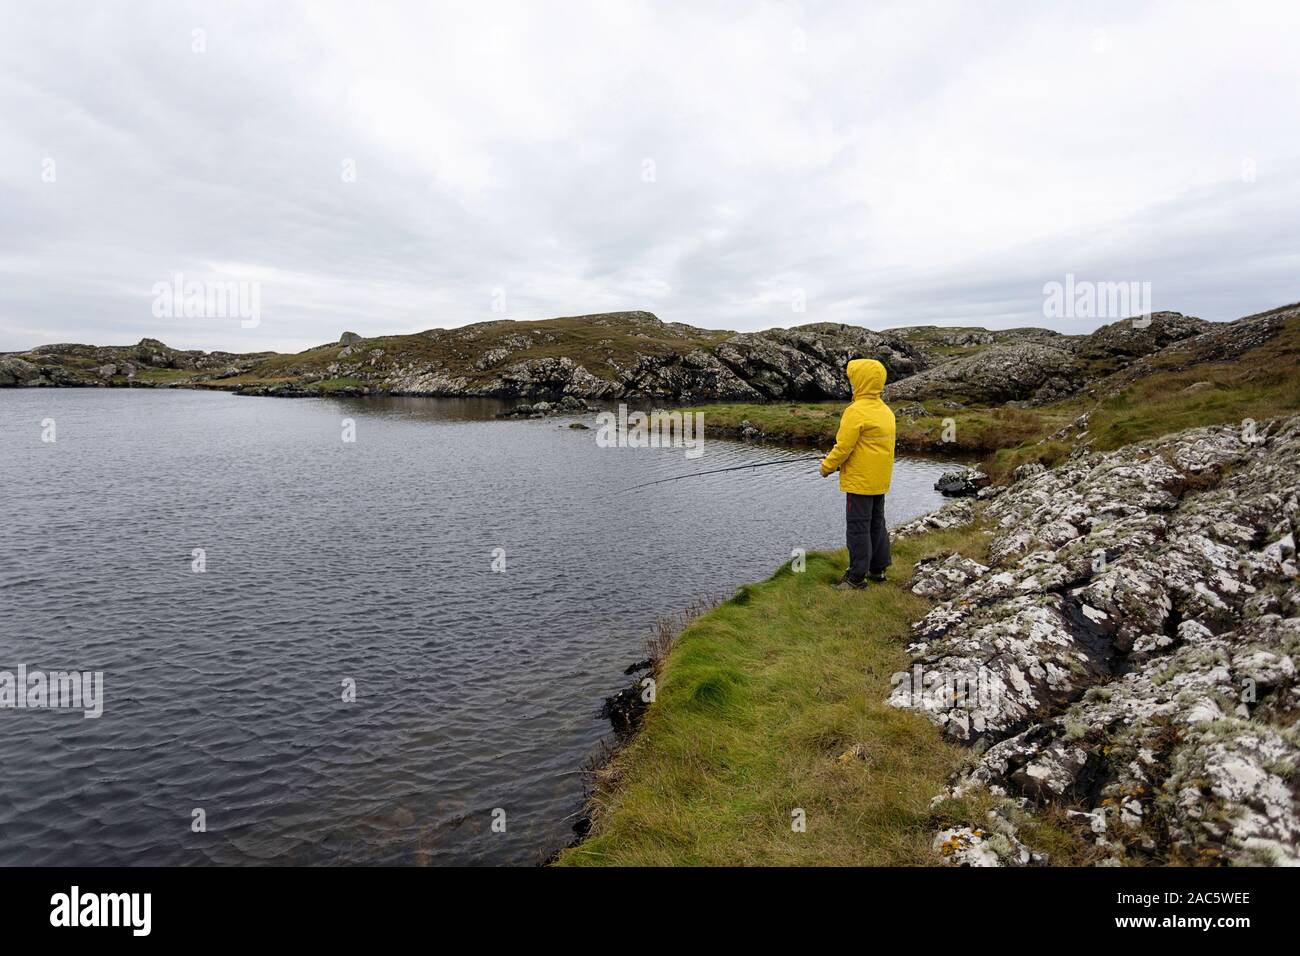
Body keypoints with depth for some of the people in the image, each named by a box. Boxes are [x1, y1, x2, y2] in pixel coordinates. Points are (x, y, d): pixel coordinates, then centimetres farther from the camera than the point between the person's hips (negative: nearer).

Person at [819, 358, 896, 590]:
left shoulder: (856, 411, -19)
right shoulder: (885, 411, 8)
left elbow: (843, 447, -19)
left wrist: (827, 466, -2)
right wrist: (838, 463, 17)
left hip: (860, 481, -9)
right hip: (880, 481, 9)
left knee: (858, 527, -2)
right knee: (877, 524, 17)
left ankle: (857, 576, 3)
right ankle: (878, 569, 28)